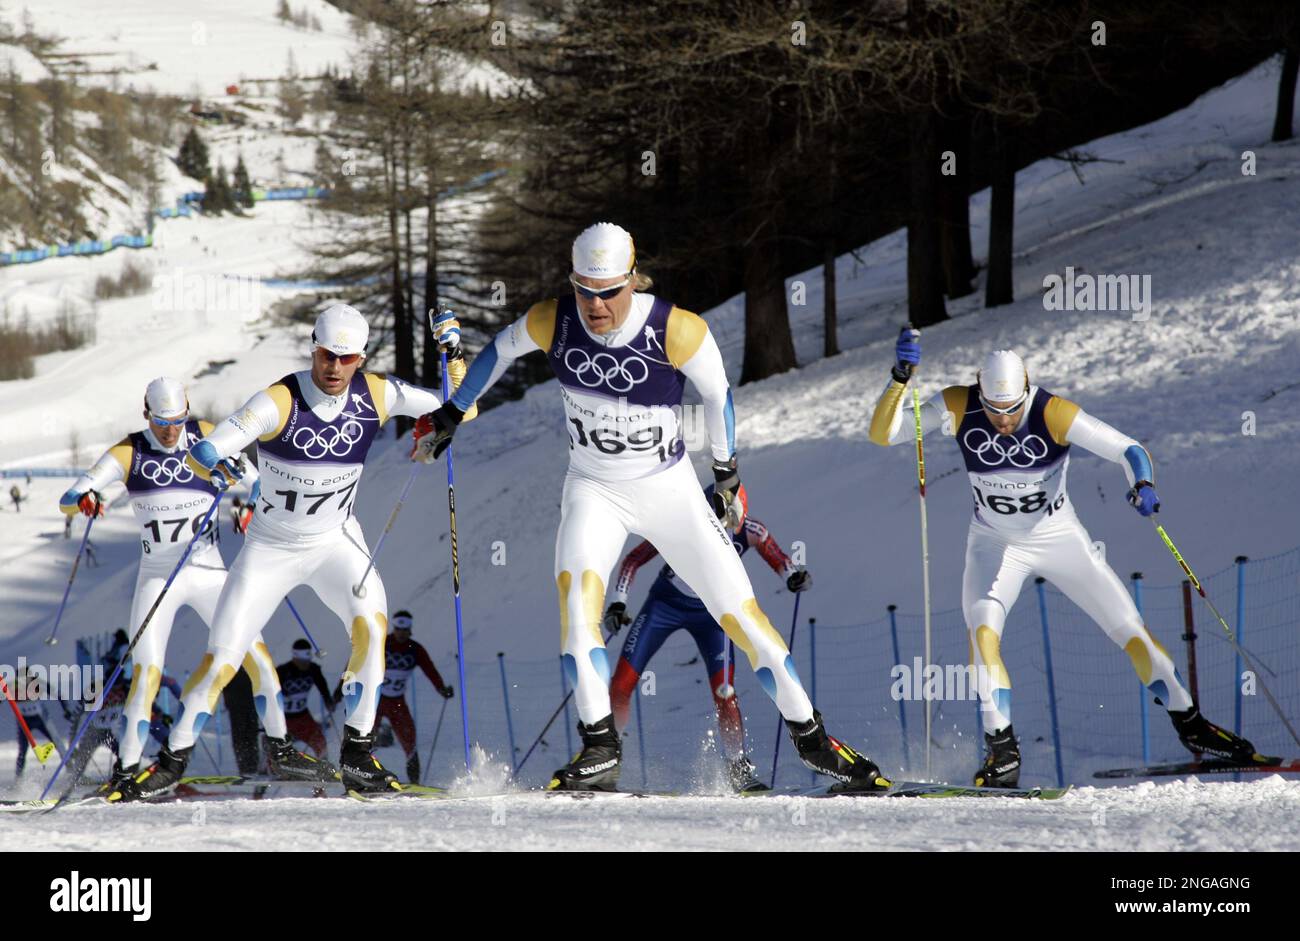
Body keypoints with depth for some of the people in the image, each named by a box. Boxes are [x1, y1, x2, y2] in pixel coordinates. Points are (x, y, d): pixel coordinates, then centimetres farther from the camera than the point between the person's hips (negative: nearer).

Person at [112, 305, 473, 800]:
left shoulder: (374, 395, -12)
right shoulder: (280, 401, -24)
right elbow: (203, 451, -31)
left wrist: (452, 357, -19)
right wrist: (212, 461, -54)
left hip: (336, 542, 2)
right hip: (270, 547, -2)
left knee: (371, 623, -25)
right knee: (220, 662, -4)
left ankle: (356, 754, -14)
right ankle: (171, 762, 15)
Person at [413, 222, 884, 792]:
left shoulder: (678, 331, -24)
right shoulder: (551, 322, -17)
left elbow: (716, 393, -5)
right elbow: (500, 351, 6)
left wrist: (726, 473, 7)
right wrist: (451, 415, 15)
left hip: (669, 489, -1)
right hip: (593, 489, 1)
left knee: (740, 612, -2)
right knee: (577, 587, -26)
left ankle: (811, 739, 13)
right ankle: (599, 748, -22)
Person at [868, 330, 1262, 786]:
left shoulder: (1054, 413, -28)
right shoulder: (959, 407, -23)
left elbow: (1128, 449, -26)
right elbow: (882, 434, -25)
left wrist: (1143, 485, -47)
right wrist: (900, 378, -40)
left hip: (1059, 537, -1)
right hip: (994, 542, 1)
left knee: (1130, 630, 2)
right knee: (983, 630, -25)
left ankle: (1190, 726, 21)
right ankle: (1002, 750, -18)